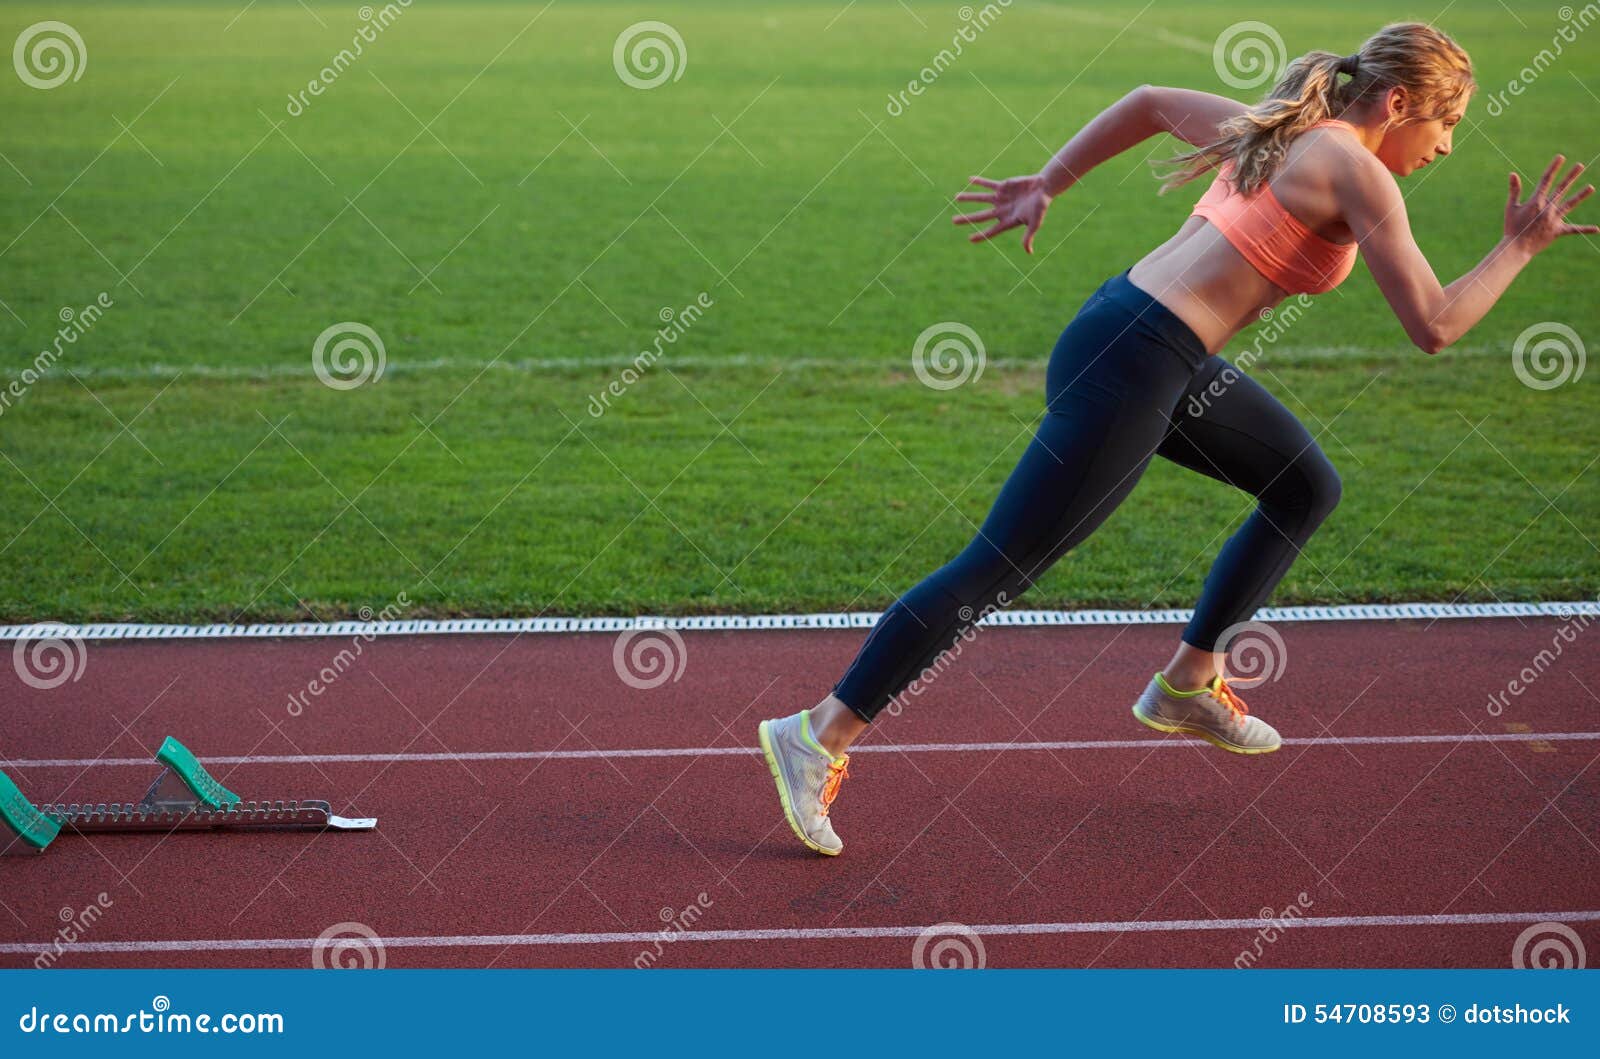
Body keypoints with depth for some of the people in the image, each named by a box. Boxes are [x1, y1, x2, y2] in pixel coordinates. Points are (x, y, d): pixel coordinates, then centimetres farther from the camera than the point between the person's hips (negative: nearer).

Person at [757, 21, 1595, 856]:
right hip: (1128, 369, -10)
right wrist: (1520, 249, 1)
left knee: (1307, 488, 19)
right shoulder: (1357, 174, -11)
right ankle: (820, 737, -1)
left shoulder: (1277, 127, 14)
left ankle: (1187, 685, 27)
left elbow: (1148, 101, 24)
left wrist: (1046, 184, 26)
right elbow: (1433, 327, -12)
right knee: (1000, 569, -6)